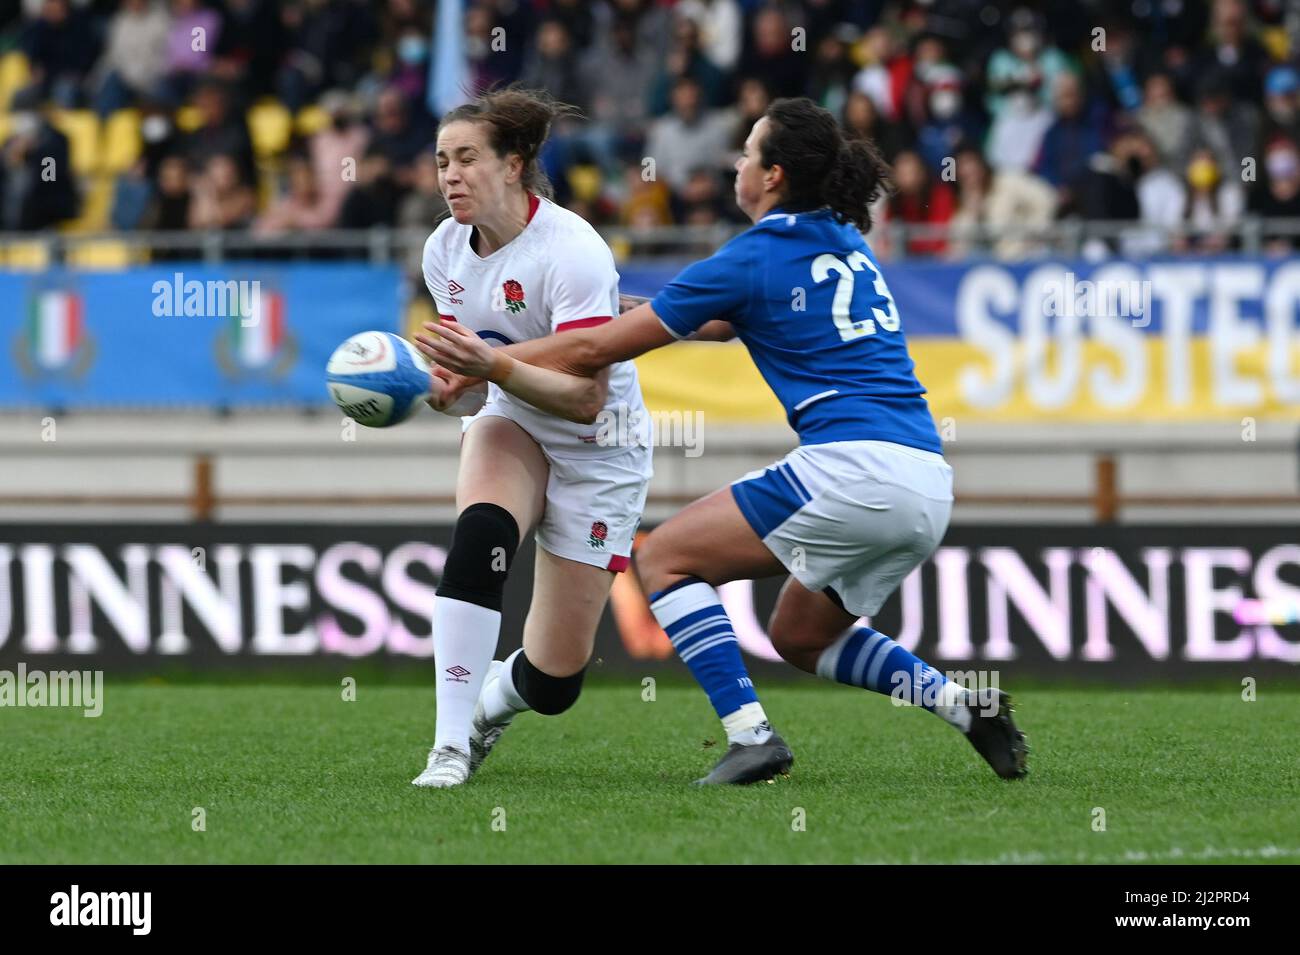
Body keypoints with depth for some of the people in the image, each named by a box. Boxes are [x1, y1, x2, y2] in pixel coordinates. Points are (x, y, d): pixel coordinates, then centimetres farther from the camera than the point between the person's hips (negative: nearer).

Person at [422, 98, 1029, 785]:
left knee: (664, 559, 2)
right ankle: (961, 703, 10)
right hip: (930, 487, 8)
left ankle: (749, 732, -11)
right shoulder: (849, 248, 19)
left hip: (854, 467, -8)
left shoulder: (753, 260, -2)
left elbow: (597, 349, 1)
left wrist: (490, 365, 8)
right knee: (799, 637, 25)